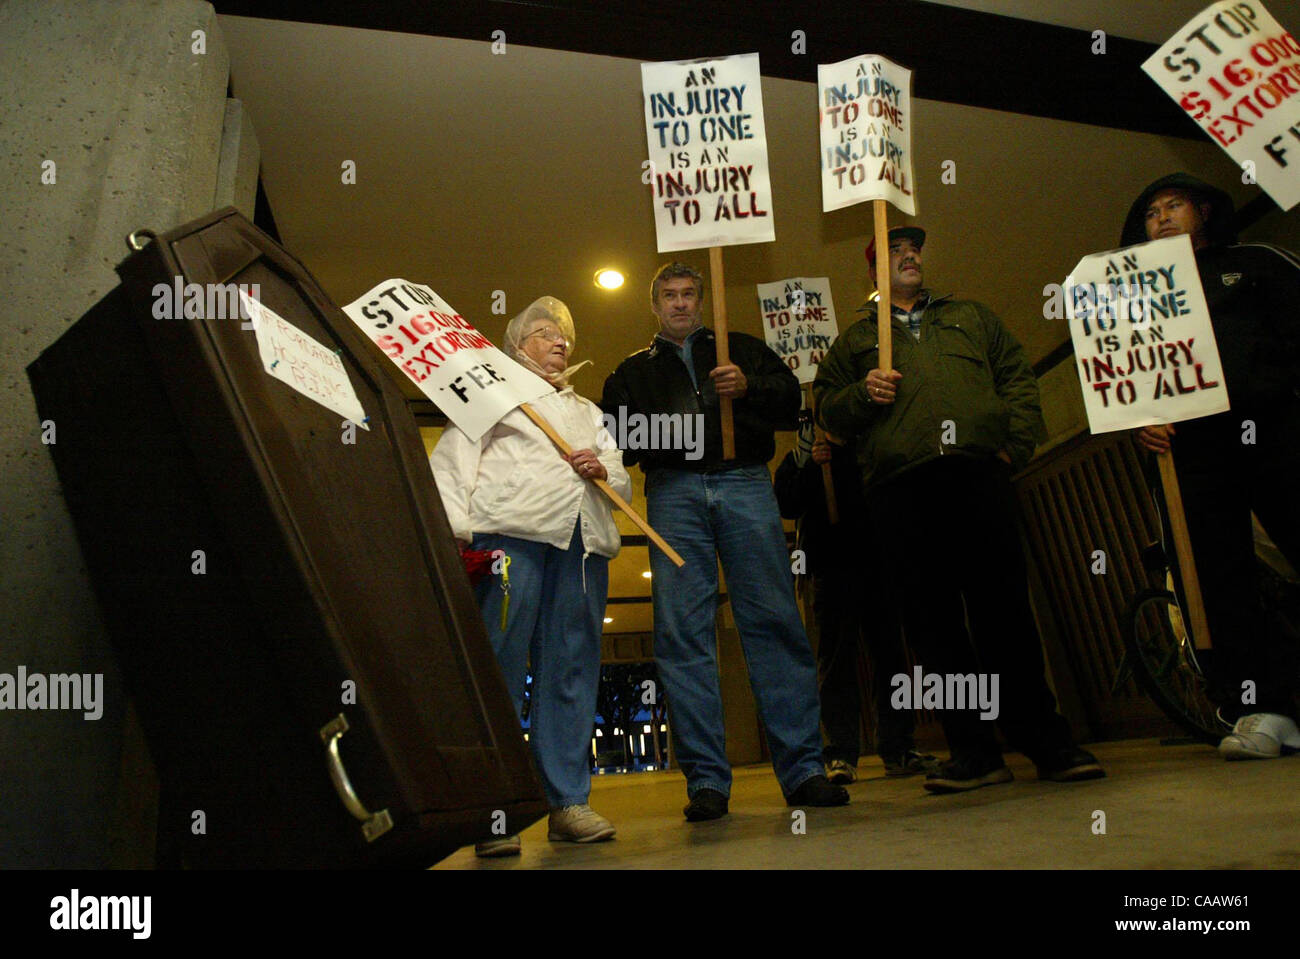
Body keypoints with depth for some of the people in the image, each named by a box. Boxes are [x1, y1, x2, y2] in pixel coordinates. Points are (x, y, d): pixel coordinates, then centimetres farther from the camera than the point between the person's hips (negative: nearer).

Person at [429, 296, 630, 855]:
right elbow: (452, 462, 7)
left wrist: (604, 469, 4)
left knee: (573, 668, 0)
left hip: (582, 540, 4)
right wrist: (457, 528, -8)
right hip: (510, 532, -4)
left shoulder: (587, 411, 33)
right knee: (500, 664, -10)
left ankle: (568, 802, 5)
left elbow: (623, 483, 28)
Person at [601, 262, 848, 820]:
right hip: (674, 492, 1)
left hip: (744, 483, 0)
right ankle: (706, 779, -4)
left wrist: (748, 387, -5)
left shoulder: (742, 349, 25)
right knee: (682, 632, -7)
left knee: (774, 621, -7)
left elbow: (790, 402, 14)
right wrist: (639, 437, -7)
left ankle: (802, 769, -3)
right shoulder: (633, 371, 27)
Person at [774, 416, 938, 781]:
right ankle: (841, 753, -8)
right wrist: (812, 468, -14)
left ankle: (898, 749, 4)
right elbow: (785, 504, -2)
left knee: (890, 652, 0)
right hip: (832, 564, -3)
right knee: (836, 657, -7)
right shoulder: (803, 457, 14)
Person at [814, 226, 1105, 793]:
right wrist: (863, 395, -5)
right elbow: (827, 405, 17)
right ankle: (973, 751, 3)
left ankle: (1047, 742, 3)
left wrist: (1017, 443, 4)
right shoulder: (854, 340, 25)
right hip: (899, 486, 0)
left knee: (1004, 608, -6)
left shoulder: (971, 317, 28)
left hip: (978, 473, 0)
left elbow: (1017, 375, 19)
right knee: (931, 618, -3)